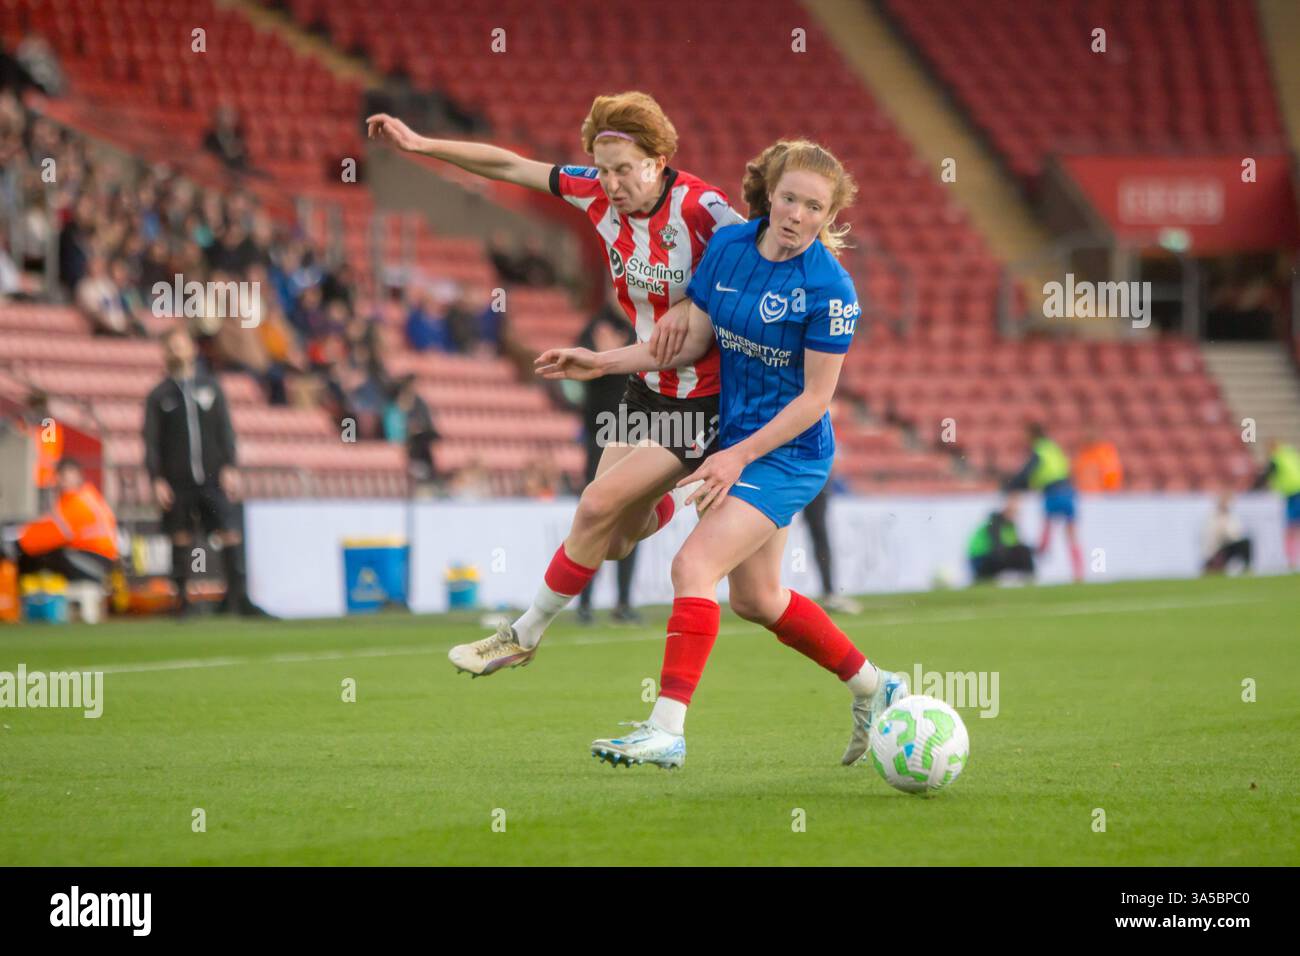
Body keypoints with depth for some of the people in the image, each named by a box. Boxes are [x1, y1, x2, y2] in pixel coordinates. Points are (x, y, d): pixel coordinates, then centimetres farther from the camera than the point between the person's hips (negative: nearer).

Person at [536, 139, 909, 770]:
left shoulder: (830, 289, -19)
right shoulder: (728, 246, -1)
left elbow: (815, 397, -16)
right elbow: (692, 341, 7)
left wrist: (740, 456, -19)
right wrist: (603, 363, 0)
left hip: (788, 453, -8)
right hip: (737, 439, 8)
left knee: (694, 566, -22)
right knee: (756, 599, 18)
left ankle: (667, 728, -24)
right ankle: (874, 688, 36)